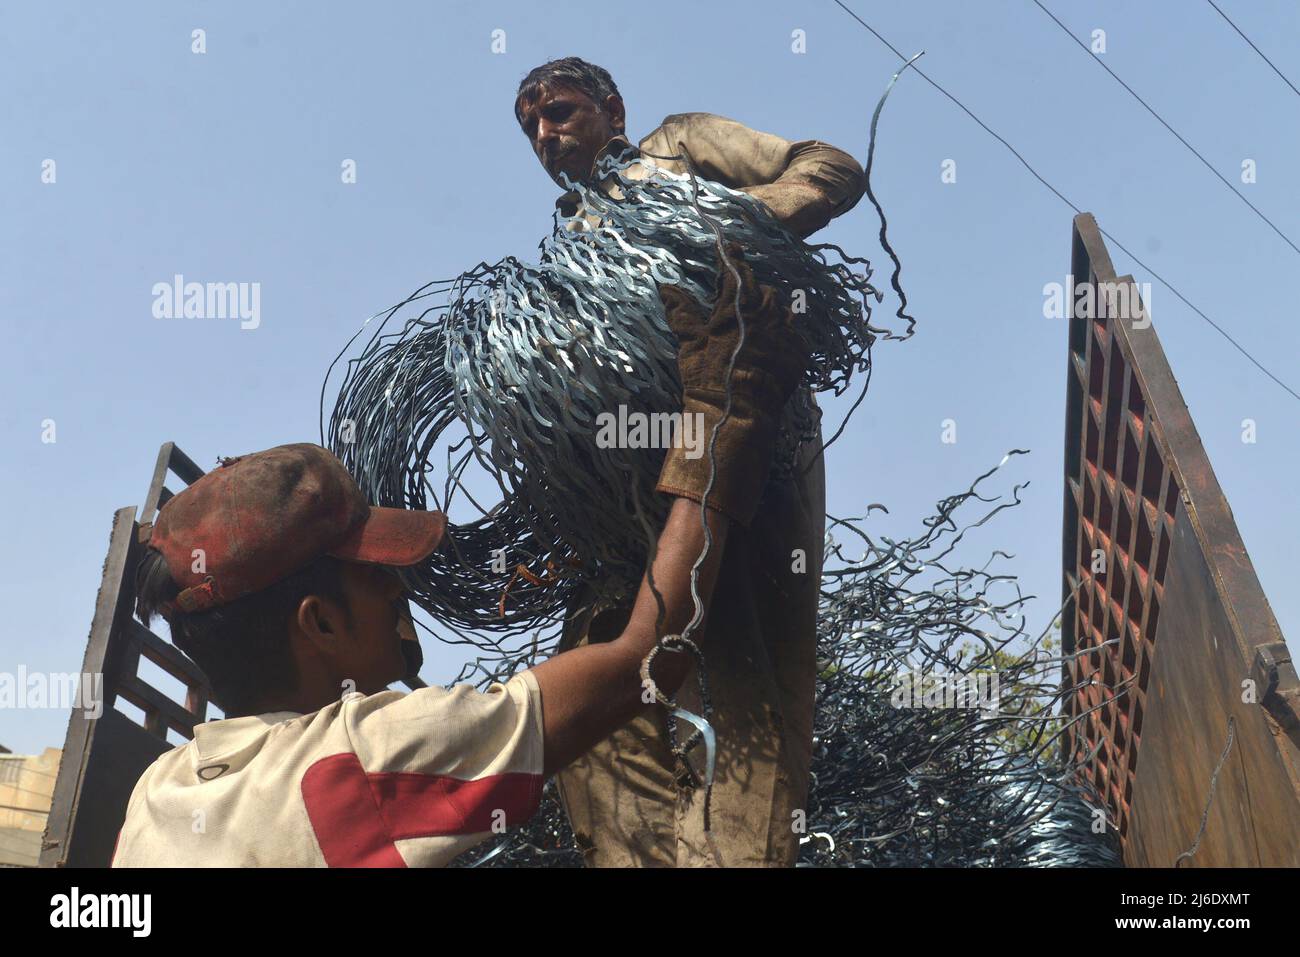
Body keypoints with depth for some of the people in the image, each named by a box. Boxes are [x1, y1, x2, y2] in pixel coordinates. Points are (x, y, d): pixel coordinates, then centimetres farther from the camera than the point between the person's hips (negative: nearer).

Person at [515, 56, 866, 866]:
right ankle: (637, 854, -2)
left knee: (747, 682, -15)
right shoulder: (573, 240, 32)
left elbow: (837, 171, 7)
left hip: (748, 433, -5)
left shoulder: (680, 145, 19)